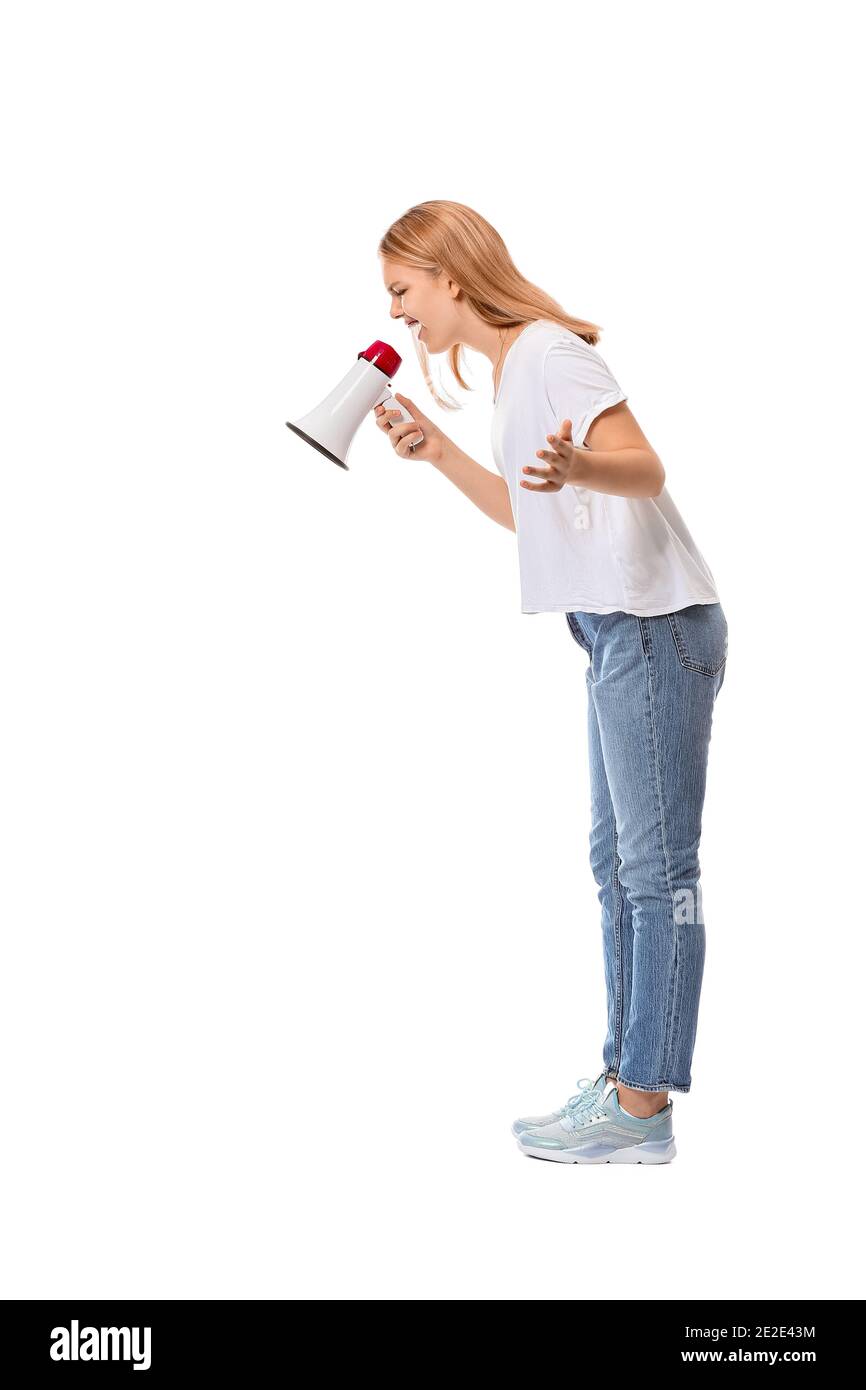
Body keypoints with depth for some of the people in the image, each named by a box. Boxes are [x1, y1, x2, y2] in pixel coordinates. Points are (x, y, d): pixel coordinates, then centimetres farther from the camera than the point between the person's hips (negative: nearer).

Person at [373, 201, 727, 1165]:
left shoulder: (547, 349, -11)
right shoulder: (509, 368, 18)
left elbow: (645, 466, -23)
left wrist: (571, 466, -43)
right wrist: (437, 450, 17)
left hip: (654, 627, -10)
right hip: (621, 635, 10)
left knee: (656, 867, -7)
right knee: (618, 860, 12)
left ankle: (641, 1110, -3)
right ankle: (625, 1077, 20)